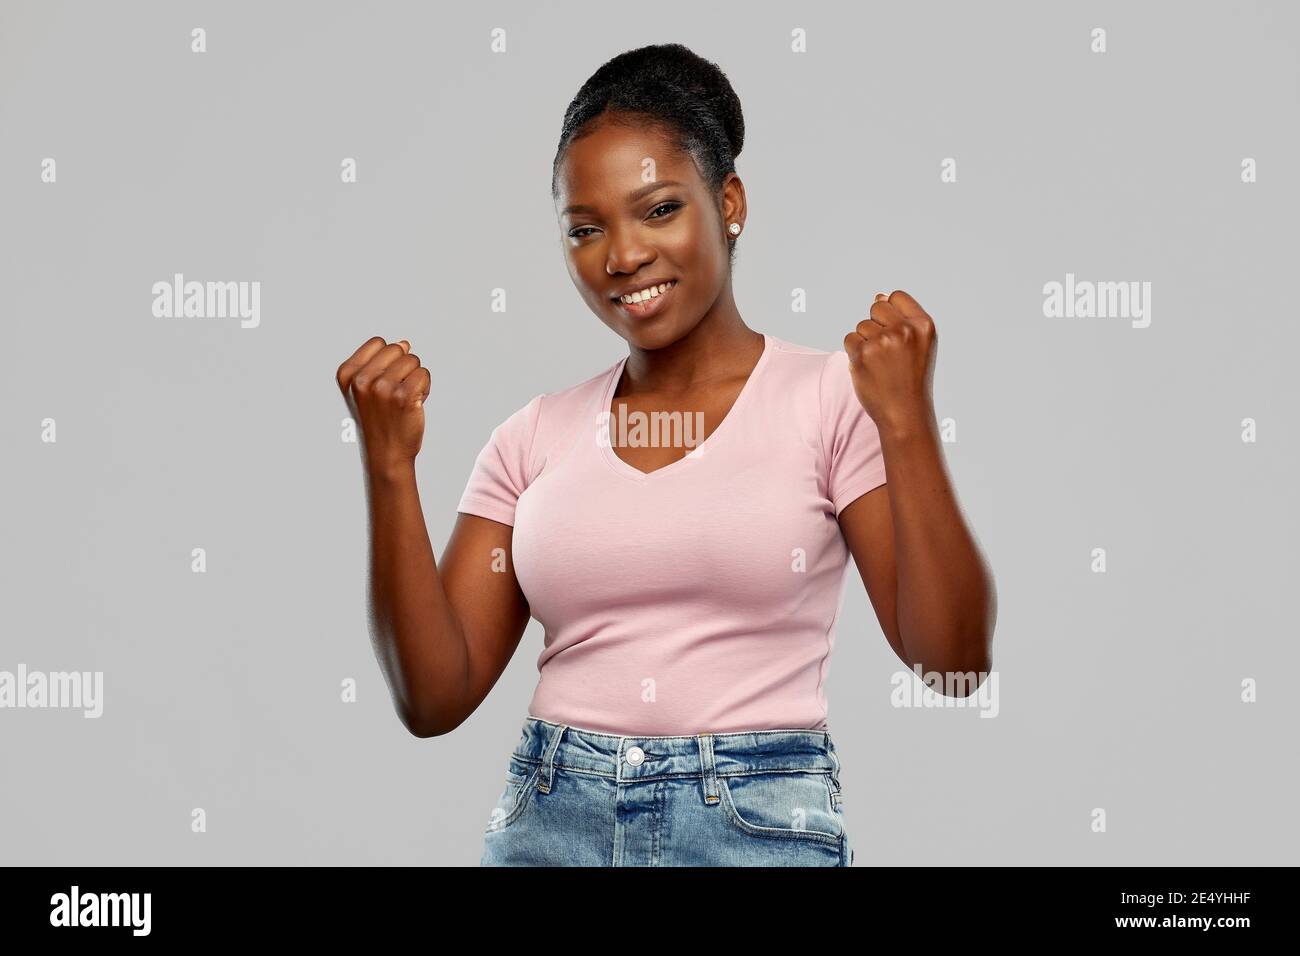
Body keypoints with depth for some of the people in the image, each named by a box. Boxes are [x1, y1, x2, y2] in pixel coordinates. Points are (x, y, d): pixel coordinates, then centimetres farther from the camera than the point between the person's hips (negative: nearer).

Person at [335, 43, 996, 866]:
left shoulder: (832, 398, -5)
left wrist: (906, 425, -20)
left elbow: (956, 659, -11)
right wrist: (391, 465, -8)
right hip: (546, 824, 3)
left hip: (758, 828, -3)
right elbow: (435, 698, 0)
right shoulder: (536, 438, 5)